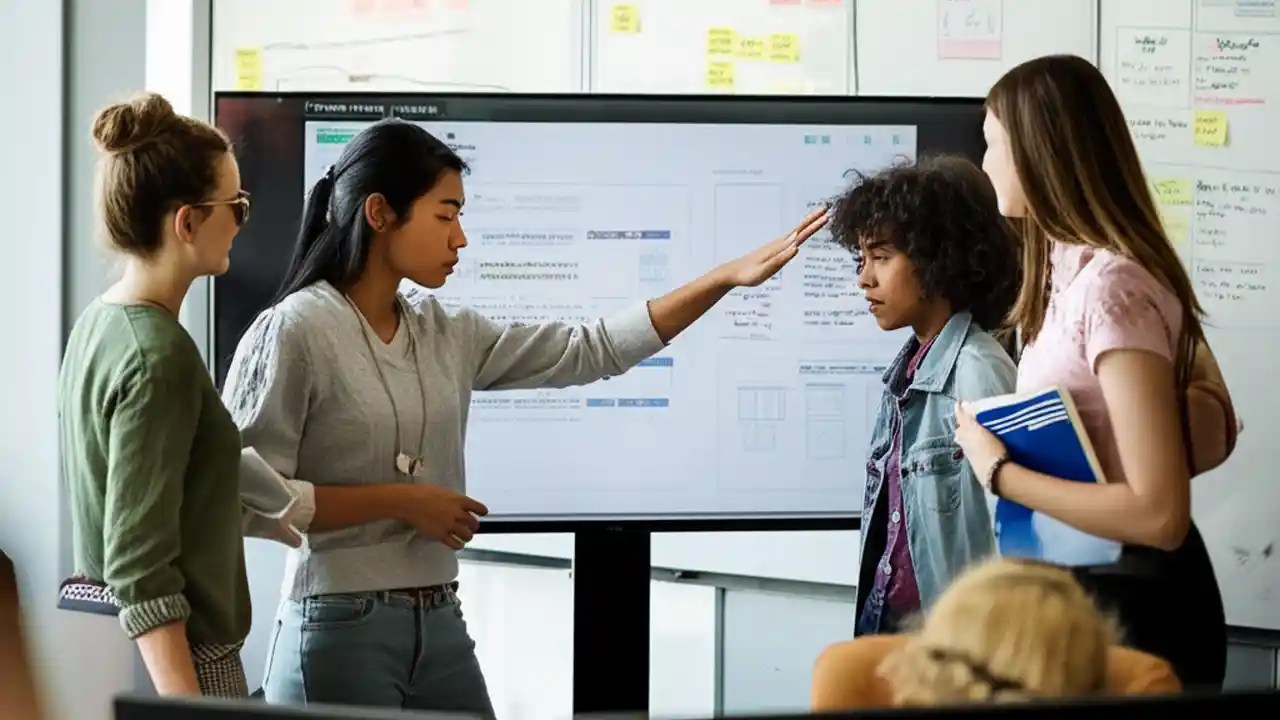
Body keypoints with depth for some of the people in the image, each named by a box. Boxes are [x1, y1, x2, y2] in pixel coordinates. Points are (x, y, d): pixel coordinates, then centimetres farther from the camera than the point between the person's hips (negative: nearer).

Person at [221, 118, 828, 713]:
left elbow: (590, 351, 12)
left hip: (441, 628, 7)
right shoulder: (294, 332, -10)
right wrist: (398, 500, -15)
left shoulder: (445, 335, 10)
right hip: (340, 630, -7)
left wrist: (729, 277, 7)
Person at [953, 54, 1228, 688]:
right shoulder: (1076, 271, 6)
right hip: (1091, 587, 9)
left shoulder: (1111, 287, -24)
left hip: (1134, 604, -9)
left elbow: (1159, 514, -28)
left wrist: (998, 470, -20)